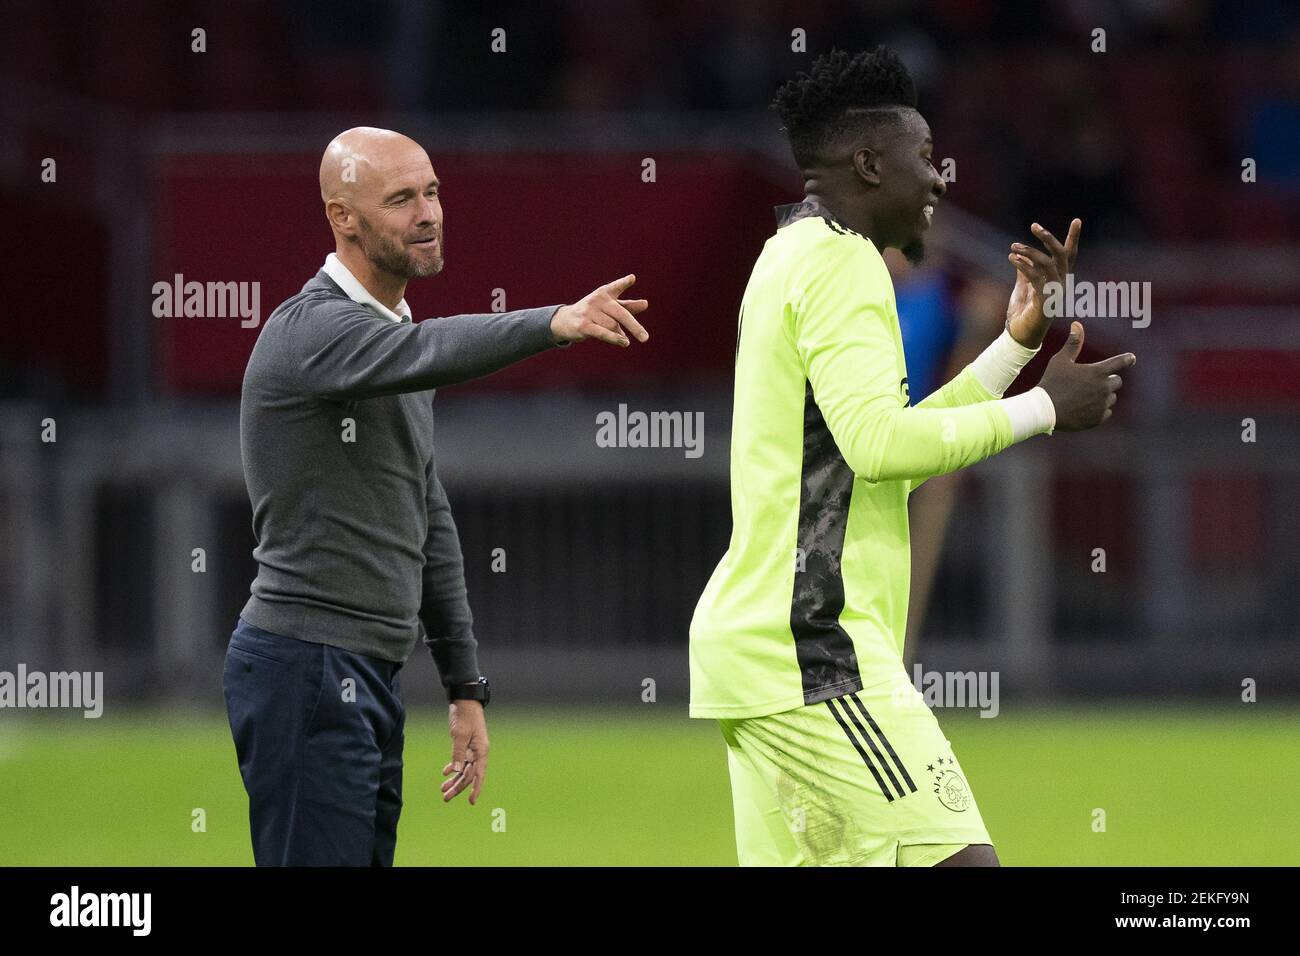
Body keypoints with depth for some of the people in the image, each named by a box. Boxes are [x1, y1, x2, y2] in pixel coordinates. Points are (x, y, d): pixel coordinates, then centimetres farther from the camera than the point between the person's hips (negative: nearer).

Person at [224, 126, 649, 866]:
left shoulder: (392, 332, 18)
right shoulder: (311, 329, -12)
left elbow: (429, 520, 22)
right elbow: (424, 354, -36)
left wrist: (467, 687, 20)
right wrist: (555, 324, -51)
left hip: (372, 673, 9)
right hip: (307, 667, -9)